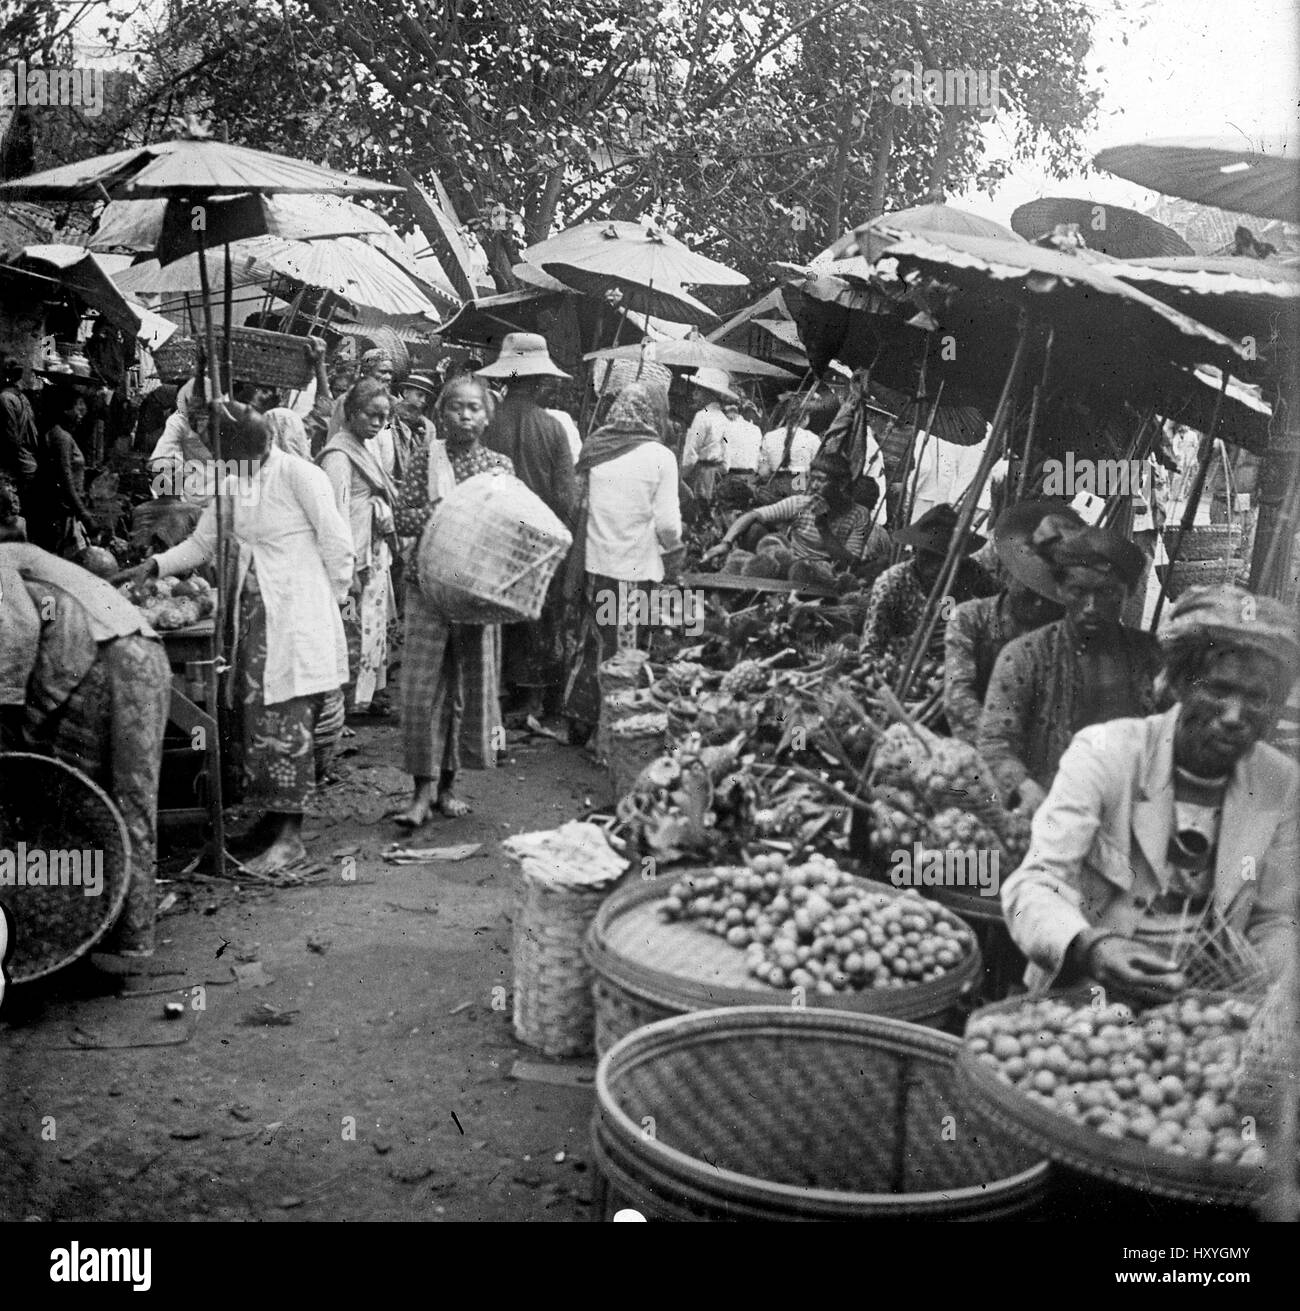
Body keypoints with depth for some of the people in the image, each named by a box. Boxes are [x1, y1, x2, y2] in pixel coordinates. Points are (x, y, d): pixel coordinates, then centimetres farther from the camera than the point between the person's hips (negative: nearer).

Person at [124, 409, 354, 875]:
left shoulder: (298, 475, -9)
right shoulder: (230, 486, 12)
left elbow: (336, 541, -7)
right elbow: (201, 543, 16)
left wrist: (333, 599, -2)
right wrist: (155, 565, 3)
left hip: (296, 611, -7)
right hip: (251, 611, 7)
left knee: (285, 719, -9)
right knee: (256, 715, 6)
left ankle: (289, 834, -6)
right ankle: (271, 813, 17)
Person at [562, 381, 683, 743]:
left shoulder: (593, 448, 1)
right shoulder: (659, 456, -11)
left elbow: (578, 505, 5)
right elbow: (667, 525, -12)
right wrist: (672, 553, 8)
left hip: (592, 563, 4)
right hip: (636, 569, -4)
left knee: (591, 643, 17)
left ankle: (580, 722, 25)